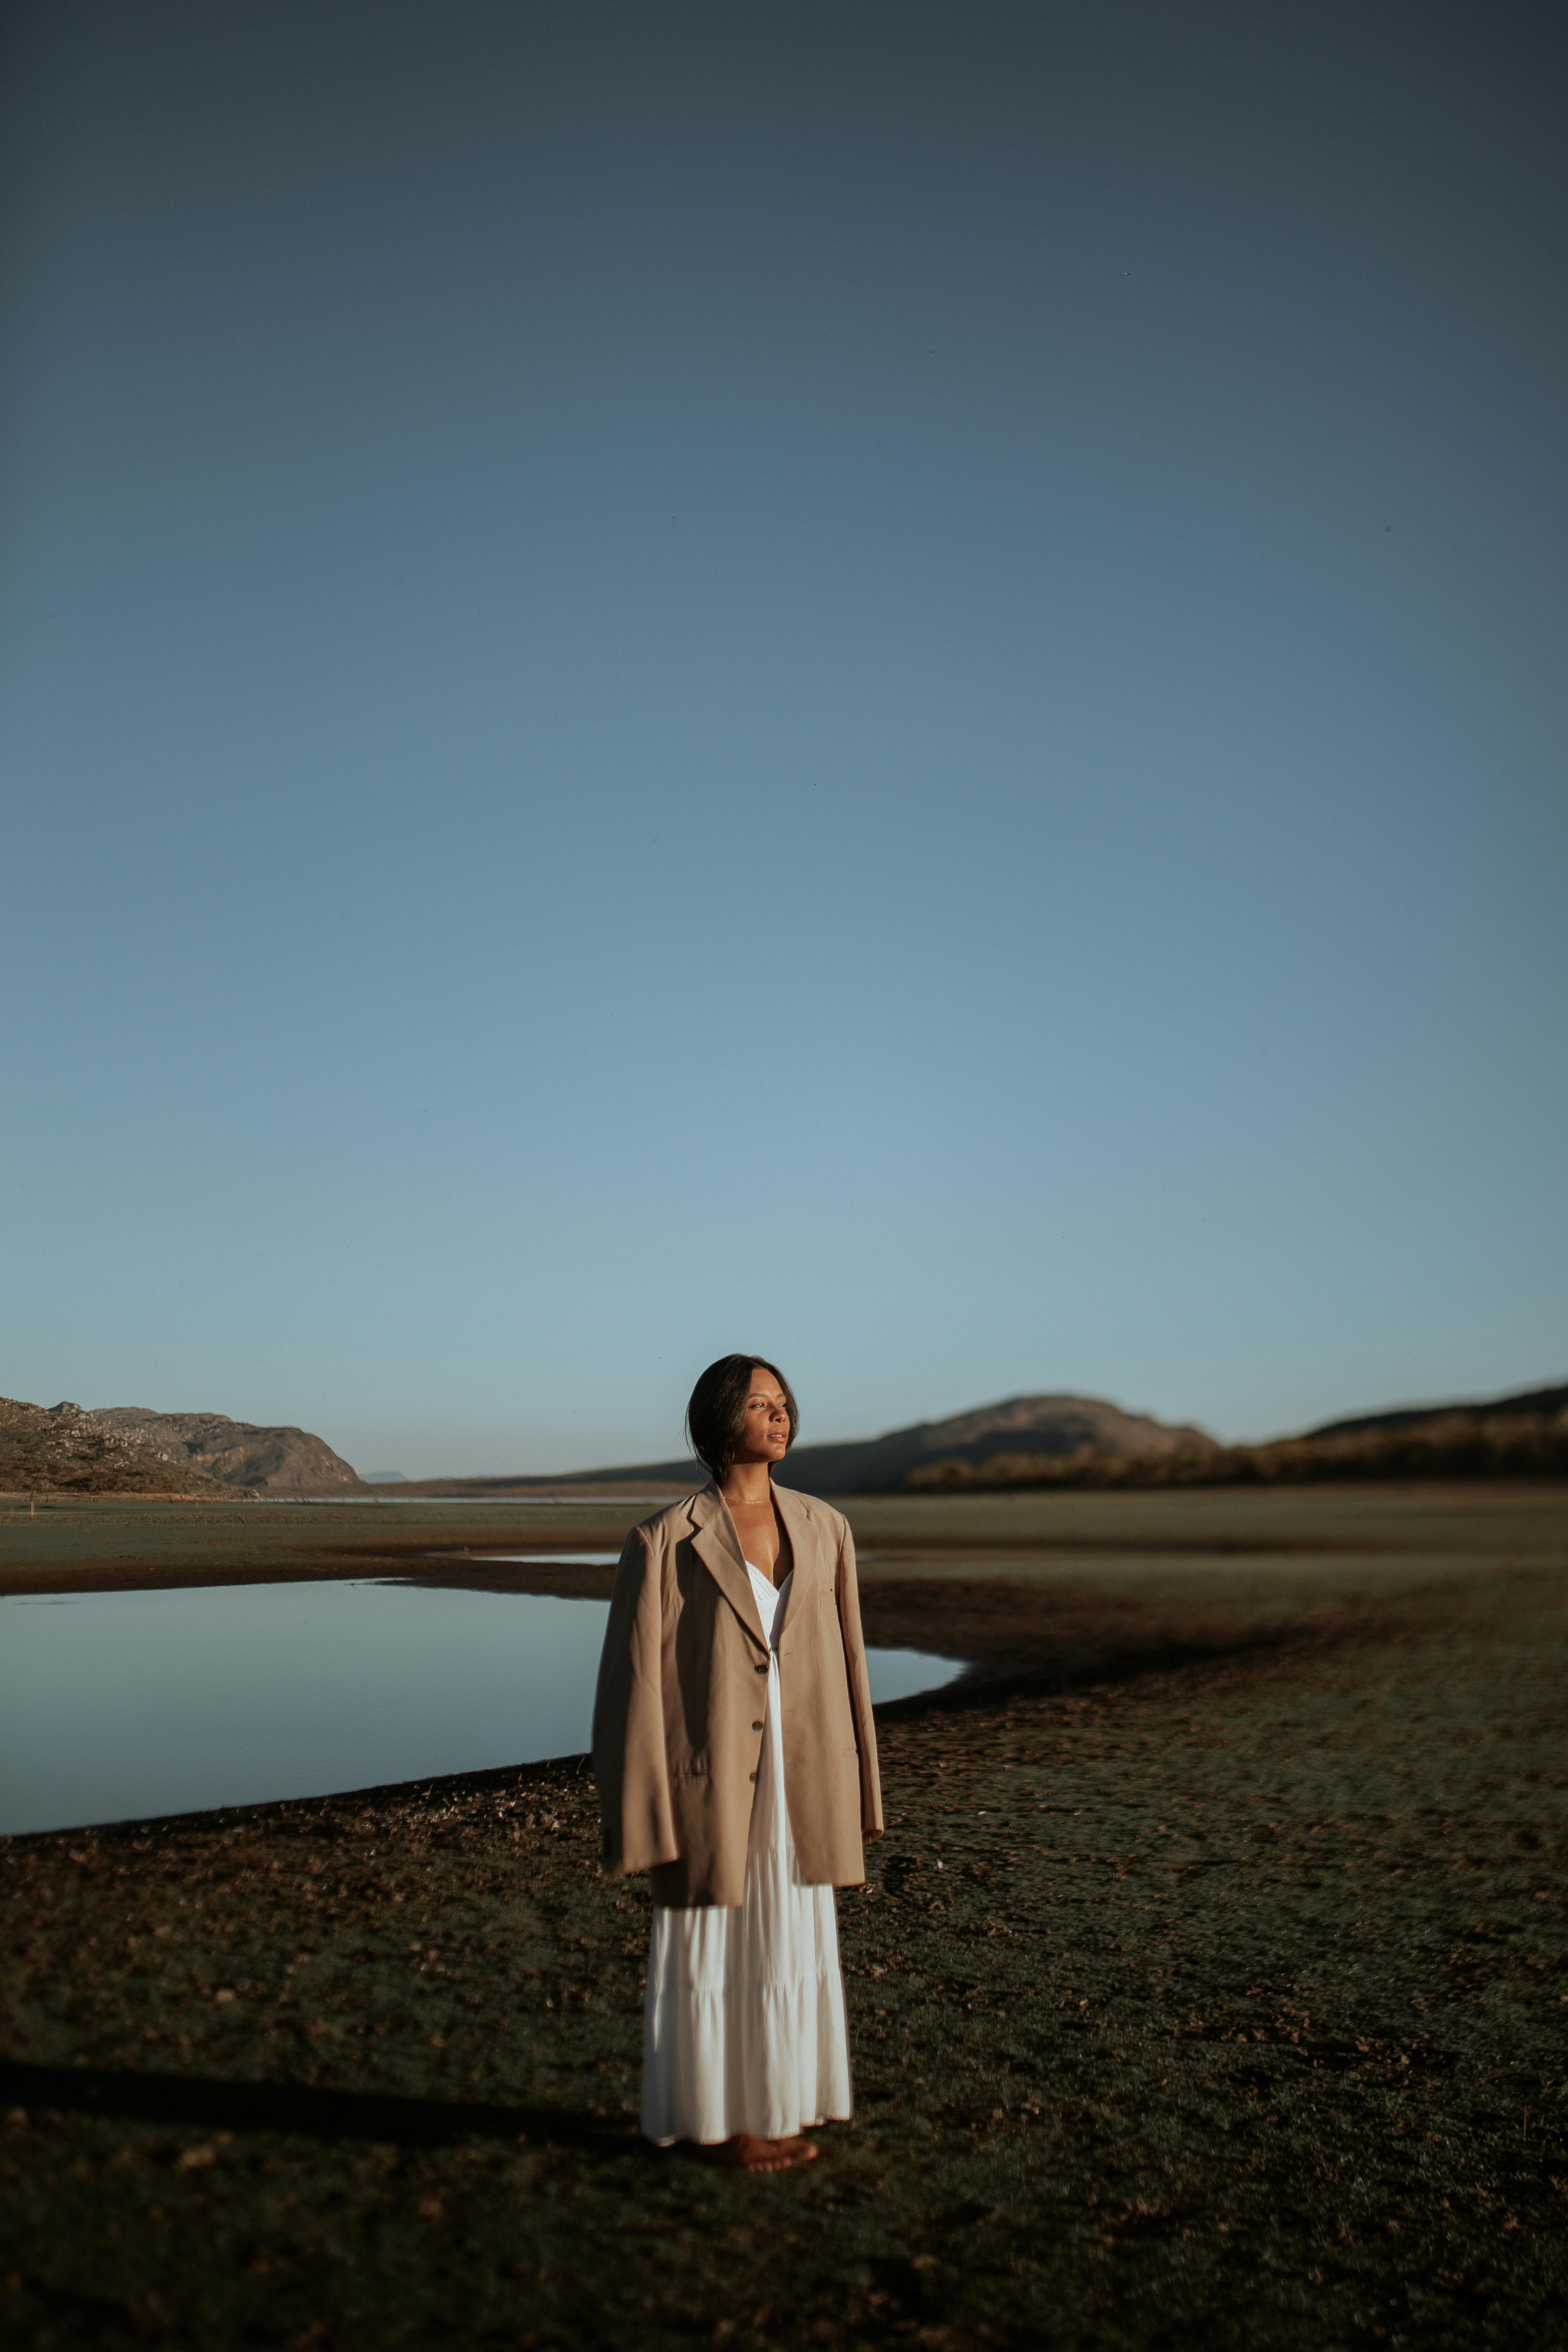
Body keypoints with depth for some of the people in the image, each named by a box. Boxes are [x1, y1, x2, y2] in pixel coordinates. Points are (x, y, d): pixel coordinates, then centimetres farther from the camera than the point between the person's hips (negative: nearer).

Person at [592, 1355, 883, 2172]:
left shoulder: (824, 1529, 0)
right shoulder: (665, 1541, -13)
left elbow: (844, 1664, 7)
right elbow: (635, 1679, -10)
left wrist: (852, 1795, 9)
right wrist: (640, 1818, -10)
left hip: (796, 1782, 5)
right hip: (712, 1781, -4)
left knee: (792, 1946, 16)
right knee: (710, 1955, 11)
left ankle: (778, 2107, 36)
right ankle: (715, 2116, 31)